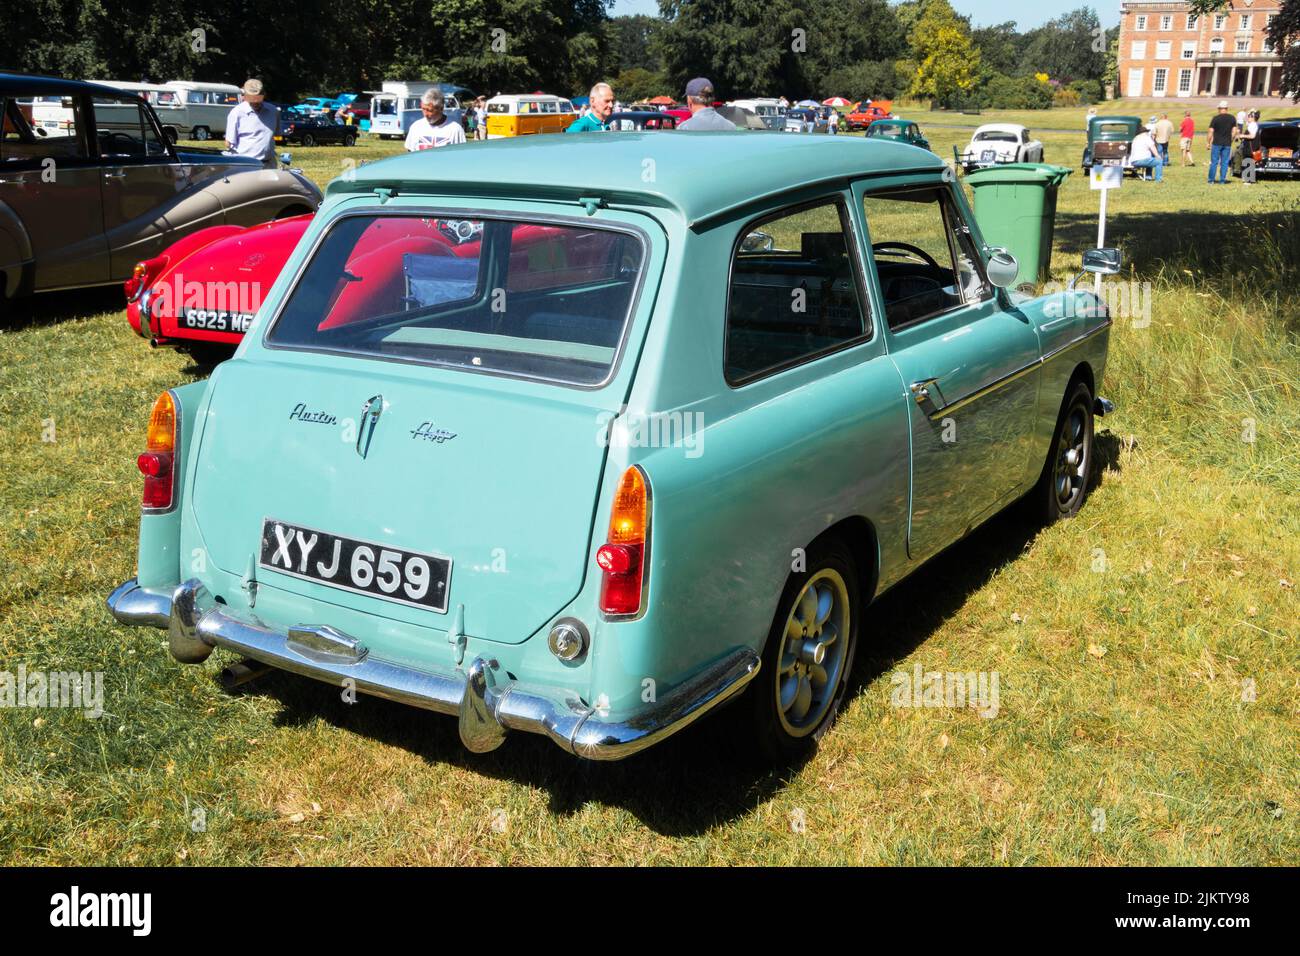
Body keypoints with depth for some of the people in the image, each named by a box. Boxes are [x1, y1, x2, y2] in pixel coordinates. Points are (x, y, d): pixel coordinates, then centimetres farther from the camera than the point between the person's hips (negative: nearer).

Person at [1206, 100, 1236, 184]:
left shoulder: (1216, 118, -7)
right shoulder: (1232, 118, 4)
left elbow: (1211, 132, -8)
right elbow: (1234, 131, 5)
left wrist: (1208, 142, -1)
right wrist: (1230, 140, 17)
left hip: (1217, 143, -3)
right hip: (1227, 144, 3)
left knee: (1214, 162, 4)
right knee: (1224, 163, 7)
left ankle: (1211, 180, 6)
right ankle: (1222, 181, 7)